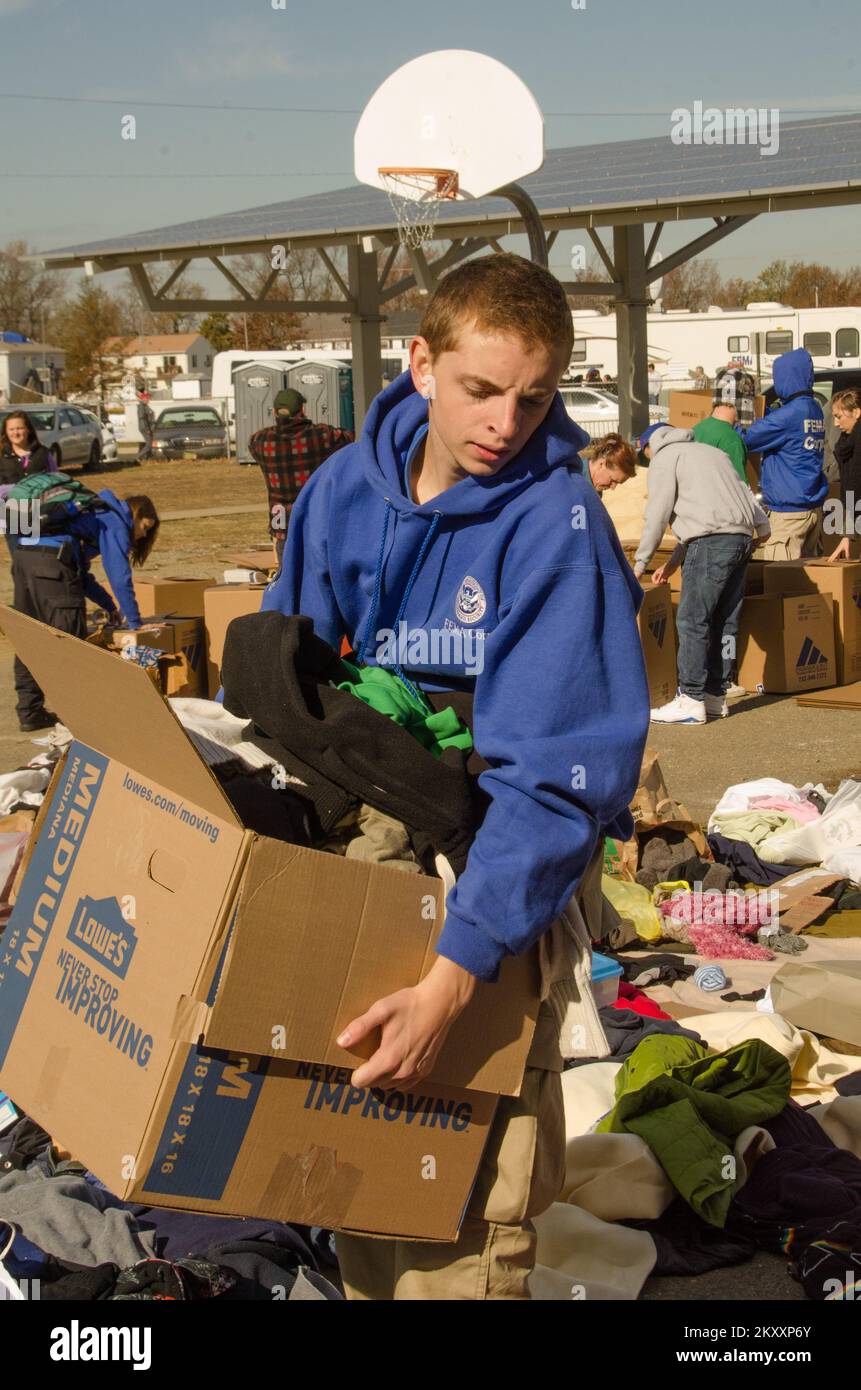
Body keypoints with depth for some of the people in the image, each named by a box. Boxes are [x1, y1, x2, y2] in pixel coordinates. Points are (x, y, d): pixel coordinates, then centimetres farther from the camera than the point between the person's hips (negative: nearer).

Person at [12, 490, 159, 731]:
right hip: (52, 560, -9)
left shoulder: (95, 514, 33)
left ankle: (30, 713, 15)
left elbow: (80, 573, 37)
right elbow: (120, 576, -2)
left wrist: (110, 605, 33)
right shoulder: (115, 522, 6)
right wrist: (134, 623, 3)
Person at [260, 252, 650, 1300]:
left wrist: (453, 977, -35)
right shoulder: (344, 486, -6)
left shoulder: (556, 524, -22)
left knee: (468, 1195, -6)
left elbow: (553, 775, -28)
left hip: (508, 866, -5)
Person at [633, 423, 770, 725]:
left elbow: (658, 515, 0)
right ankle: (716, 697, 13)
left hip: (712, 541, -8)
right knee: (724, 623, 10)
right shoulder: (709, 451, 31)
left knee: (692, 621, -6)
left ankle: (691, 701, -8)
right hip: (743, 537, 8)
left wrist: (640, 562, 7)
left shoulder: (664, 457, 7)